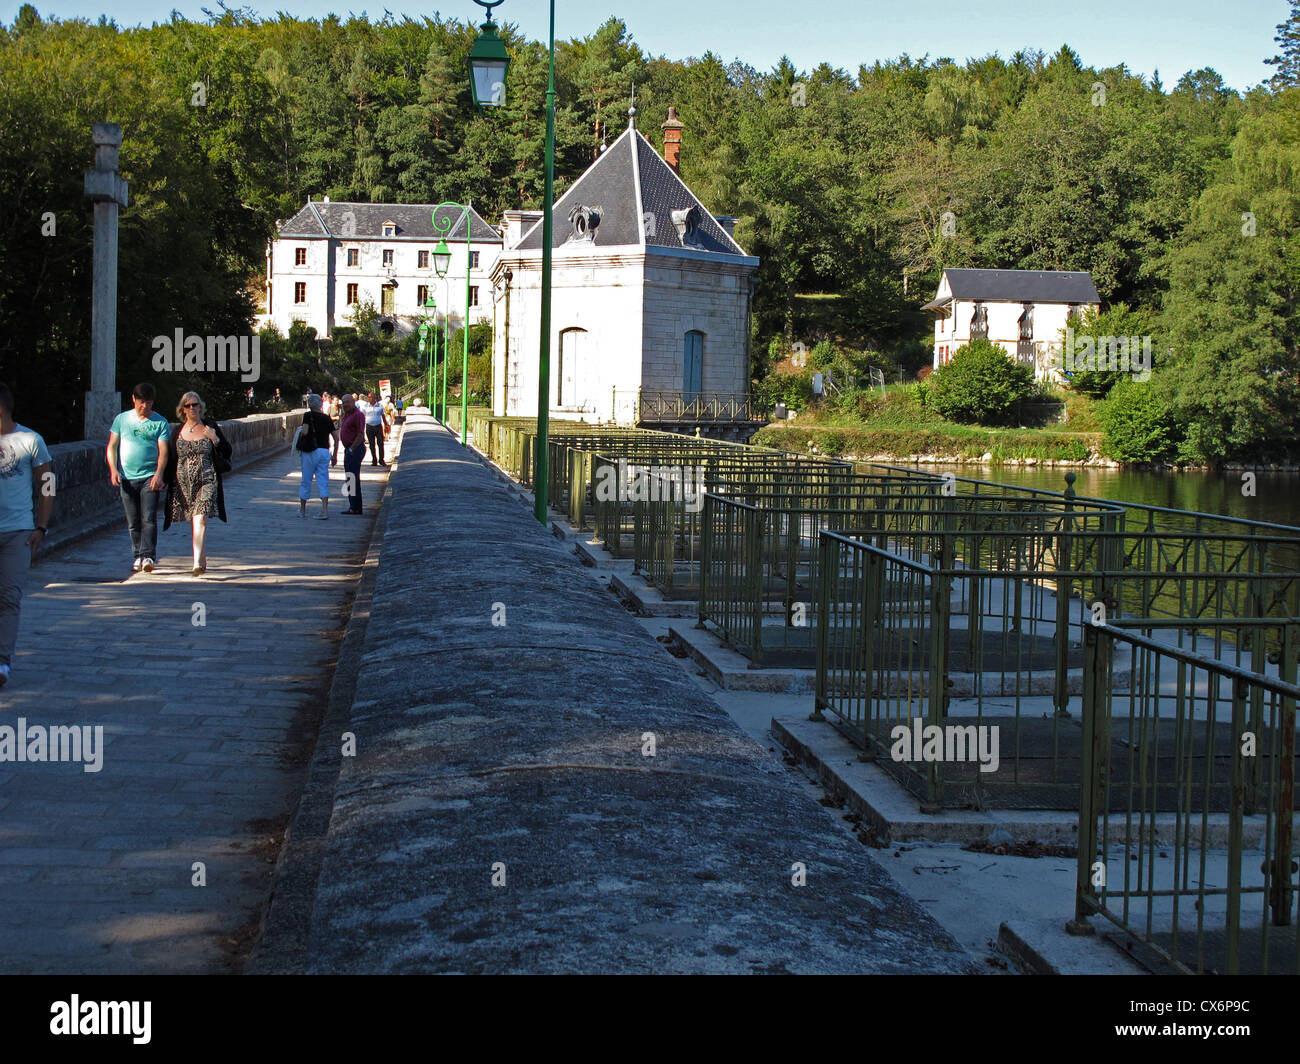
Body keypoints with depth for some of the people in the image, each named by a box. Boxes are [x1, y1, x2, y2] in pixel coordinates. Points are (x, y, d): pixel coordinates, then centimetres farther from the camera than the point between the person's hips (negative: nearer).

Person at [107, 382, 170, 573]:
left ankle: (148, 556, -19)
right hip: (127, 478, 3)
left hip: (150, 478, -2)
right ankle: (138, 556, 19)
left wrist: (159, 474, -19)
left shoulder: (160, 422, 3)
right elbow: (112, 446, 10)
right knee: (133, 522, 7)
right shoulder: (121, 419, 9)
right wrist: (113, 470, -5)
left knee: (149, 519, -13)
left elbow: (163, 451, -4)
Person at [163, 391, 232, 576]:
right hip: (183, 483, 3)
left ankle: (198, 564, -25)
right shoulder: (178, 431, 10)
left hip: (206, 482, -3)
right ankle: (202, 560, 25)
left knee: (200, 521, -17)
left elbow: (228, 453, 5)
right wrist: (166, 480, 8)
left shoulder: (211, 428, 5)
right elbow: (169, 459, 16)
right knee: (193, 524, 10)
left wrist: (215, 439, -12)